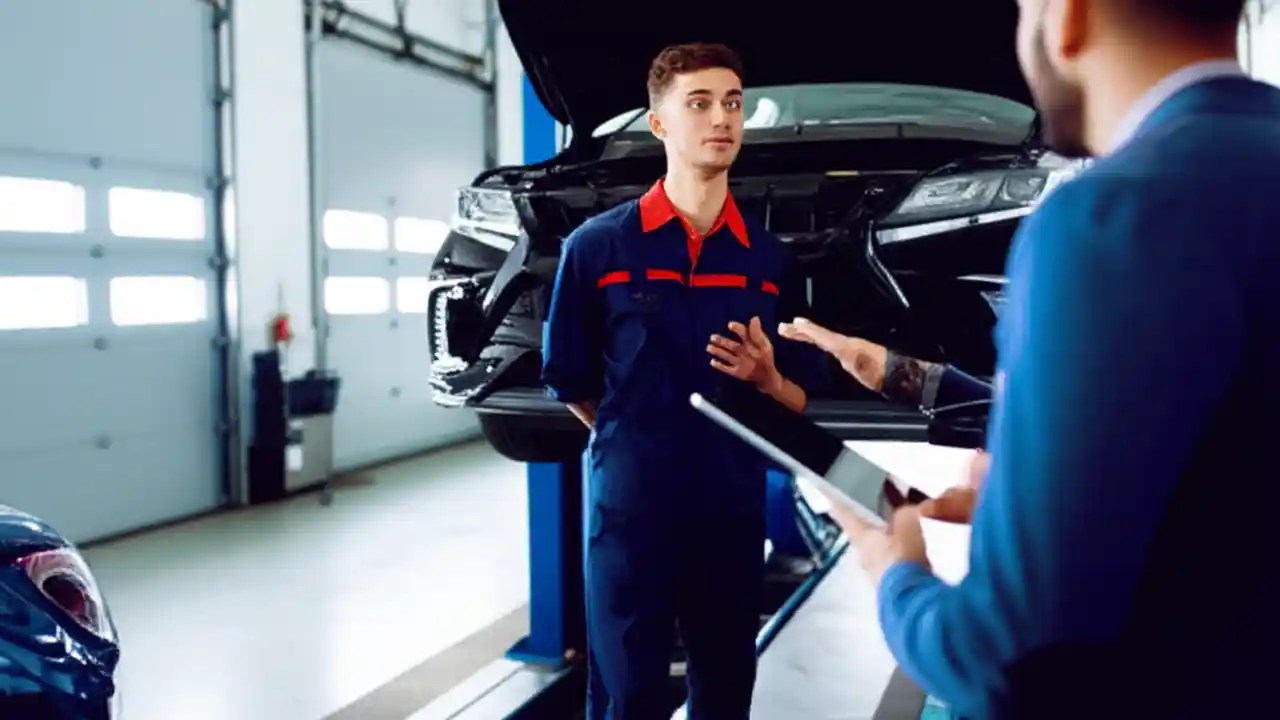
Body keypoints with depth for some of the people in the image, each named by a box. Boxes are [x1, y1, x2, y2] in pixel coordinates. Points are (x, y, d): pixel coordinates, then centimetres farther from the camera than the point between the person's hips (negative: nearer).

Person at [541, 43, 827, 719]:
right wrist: (638, 442, 6)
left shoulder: (770, 258, 6)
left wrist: (764, 376, -11)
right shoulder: (598, 245, -4)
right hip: (628, 512, -3)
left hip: (733, 514, 3)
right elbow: (570, 383, 4)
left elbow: (798, 404, 8)